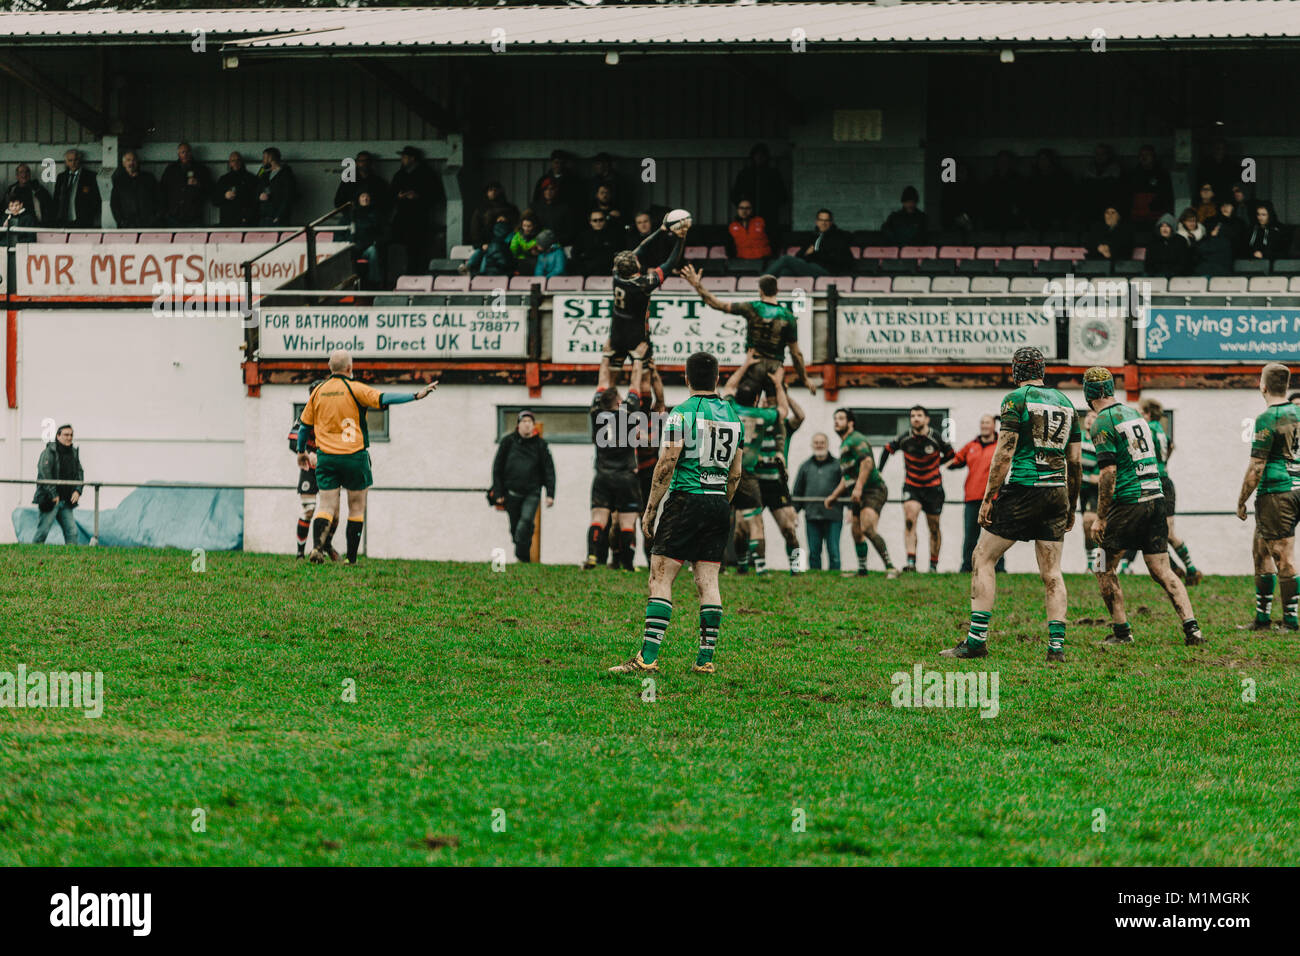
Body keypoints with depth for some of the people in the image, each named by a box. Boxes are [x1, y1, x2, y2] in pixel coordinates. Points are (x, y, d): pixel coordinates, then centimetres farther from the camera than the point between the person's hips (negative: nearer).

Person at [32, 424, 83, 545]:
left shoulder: (74, 453, 13)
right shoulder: (49, 452, -8)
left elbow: (79, 473, 17)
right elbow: (44, 474, -15)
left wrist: (77, 490, -1)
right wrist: (53, 495, -17)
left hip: (66, 501, 6)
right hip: (50, 500, -6)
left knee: (72, 532, -1)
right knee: (43, 530, -6)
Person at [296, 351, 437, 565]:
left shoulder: (318, 391, 6)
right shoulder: (354, 389, -7)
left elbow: (304, 424, 13)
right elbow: (383, 399, -19)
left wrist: (301, 452, 27)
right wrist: (416, 395, -22)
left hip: (326, 457, 3)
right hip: (354, 457, -3)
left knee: (326, 506, 2)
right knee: (357, 507, 9)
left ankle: (317, 545, -22)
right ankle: (351, 558, 8)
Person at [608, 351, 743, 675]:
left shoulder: (681, 414, -7)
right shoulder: (732, 416, 11)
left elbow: (666, 466, -12)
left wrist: (650, 509, -6)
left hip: (686, 501, -6)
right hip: (719, 504, 6)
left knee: (661, 577, -6)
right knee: (708, 582, 7)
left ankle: (648, 658, -14)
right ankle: (706, 659, 4)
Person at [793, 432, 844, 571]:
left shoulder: (837, 465, 7)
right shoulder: (806, 467, 16)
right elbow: (797, 491, 18)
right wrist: (794, 511, 10)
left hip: (833, 517, -3)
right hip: (812, 517, 3)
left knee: (833, 552, -5)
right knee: (814, 552, 3)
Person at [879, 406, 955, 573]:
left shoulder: (935, 439, -11)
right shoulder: (905, 439, -8)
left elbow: (951, 455, 4)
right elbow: (888, 449, 8)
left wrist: (935, 464, 1)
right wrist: (879, 472, 6)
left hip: (933, 487, 0)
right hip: (911, 485, 0)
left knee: (934, 527, 7)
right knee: (909, 519, -21)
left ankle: (933, 565, 20)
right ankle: (911, 562, -27)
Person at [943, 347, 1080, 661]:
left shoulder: (1016, 400, -5)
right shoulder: (1066, 404, 13)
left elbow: (1004, 454, -11)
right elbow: (1074, 462, 15)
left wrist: (988, 499, -8)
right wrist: (1070, 508, 22)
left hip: (1021, 488, -6)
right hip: (1056, 491, 6)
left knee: (983, 559, 3)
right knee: (1051, 571, 8)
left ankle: (977, 639, -3)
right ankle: (1057, 645, 1)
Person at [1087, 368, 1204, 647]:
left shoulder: (1103, 422, -9)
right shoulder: (1134, 414, 15)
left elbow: (1108, 472, -15)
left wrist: (1101, 517, -10)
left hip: (1128, 503, -7)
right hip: (1156, 498, 7)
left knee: (1105, 569, 7)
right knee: (1162, 571, 7)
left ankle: (1122, 631, 5)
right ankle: (1191, 628, -4)